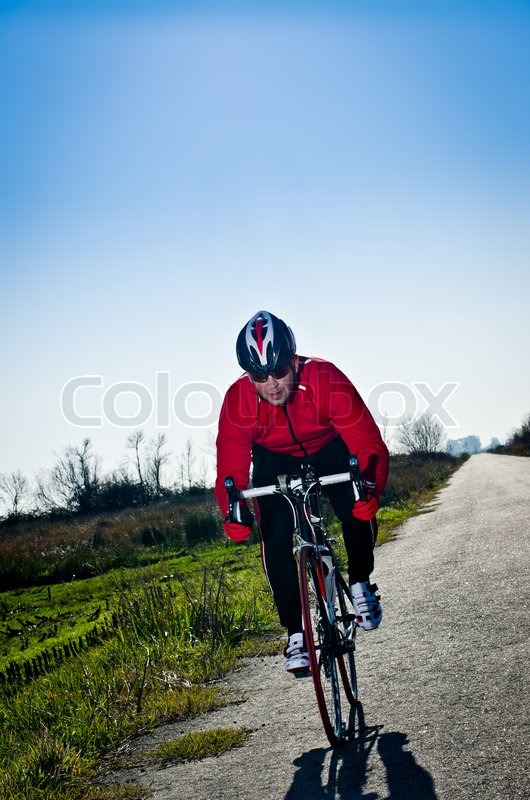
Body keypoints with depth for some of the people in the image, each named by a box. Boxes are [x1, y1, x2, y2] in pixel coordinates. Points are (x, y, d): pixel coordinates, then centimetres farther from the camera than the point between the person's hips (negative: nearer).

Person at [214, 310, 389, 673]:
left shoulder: (327, 380, -36)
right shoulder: (237, 400, -31)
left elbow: (370, 444, -38)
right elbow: (231, 467, -28)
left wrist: (371, 487, -57)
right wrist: (234, 514, -47)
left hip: (330, 451, -1)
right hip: (275, 462, 1)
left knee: (358, 508, -26)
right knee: (275, 537, -17)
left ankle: (361, 585, 0)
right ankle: (296, 634, -5)